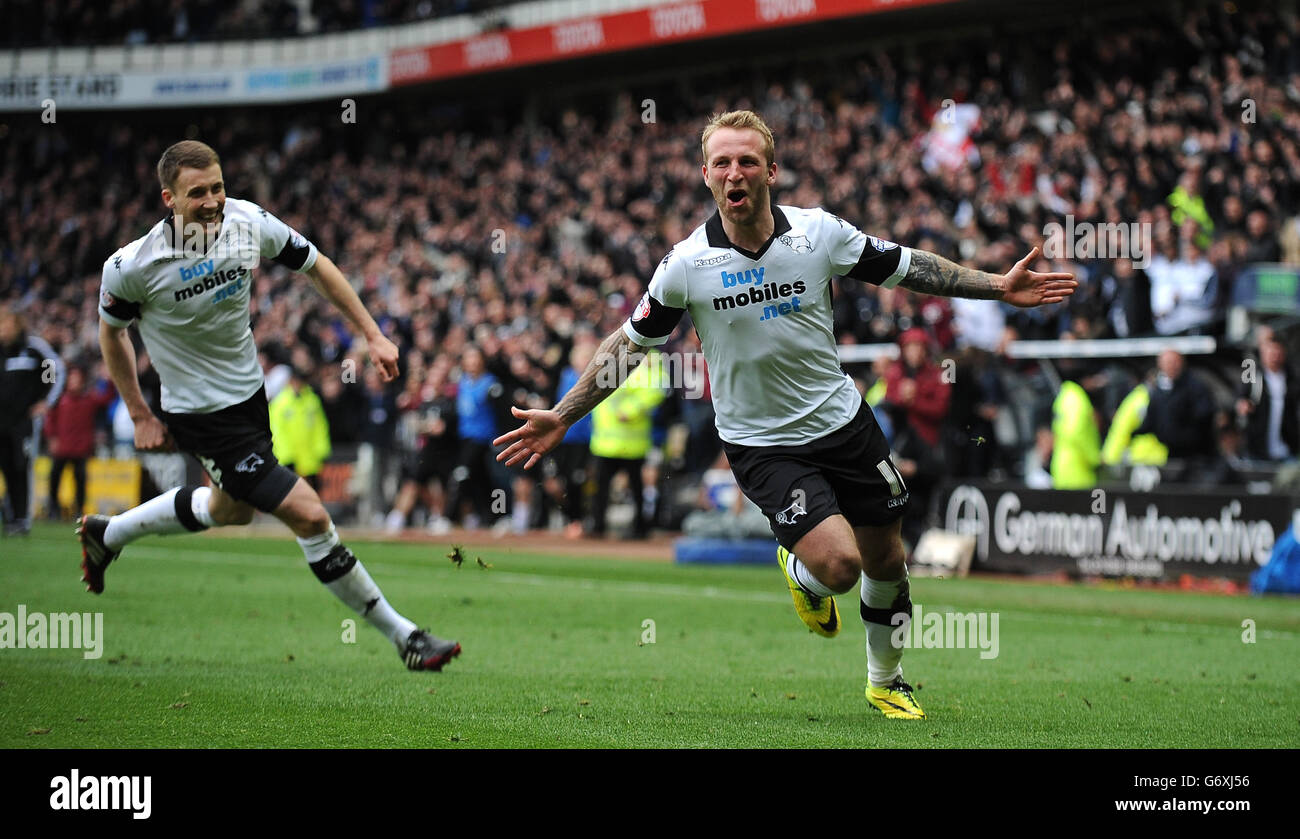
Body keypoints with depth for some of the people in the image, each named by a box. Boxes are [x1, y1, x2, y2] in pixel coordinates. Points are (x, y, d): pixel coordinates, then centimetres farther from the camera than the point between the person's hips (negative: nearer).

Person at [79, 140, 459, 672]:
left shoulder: (249, 223, -15)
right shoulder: (131, 267, -24)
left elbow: (316, 267, 3)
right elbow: (111, 333, -3)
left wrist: (372, 335, 1)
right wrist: (140, 416, 0)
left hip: (250, 394, 7)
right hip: (202, 417, -7)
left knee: (231, 510, 31)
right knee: (308, 515, -14)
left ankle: (107, 533, 52)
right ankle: (402, 636, -2)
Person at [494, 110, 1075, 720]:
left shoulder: (820, 232, -10)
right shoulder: (686, 265, -14)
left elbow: (906, 268, 3)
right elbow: (630, 342, -2)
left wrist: (998, 287, -1)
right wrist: (562, 417, -3)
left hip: (843, 421, 3)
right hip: (762, 445, -3)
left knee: (884, 559, 11)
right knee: (837, 564, -21)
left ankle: (886, 681, 37)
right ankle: (800, 573, 17)